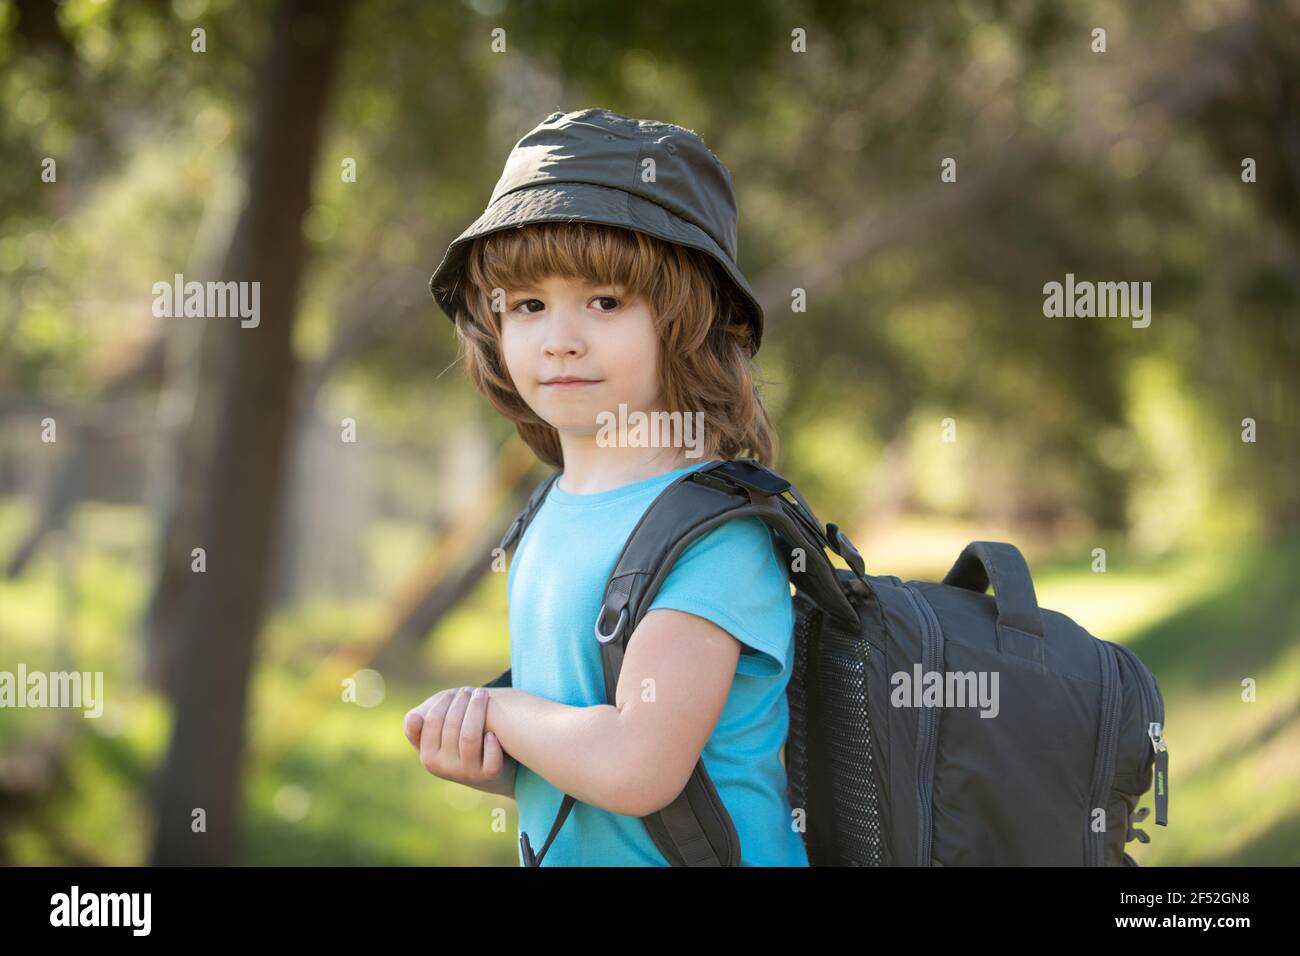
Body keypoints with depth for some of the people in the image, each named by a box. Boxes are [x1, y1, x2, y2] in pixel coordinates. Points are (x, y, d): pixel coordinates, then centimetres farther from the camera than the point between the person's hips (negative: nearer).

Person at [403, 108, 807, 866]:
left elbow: (636, 768, -28)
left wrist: (492, 708, -14)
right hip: (563, 857, 6)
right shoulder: (552, 522, 3)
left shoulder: (717, 534, -20)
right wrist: (483, 761, -8)